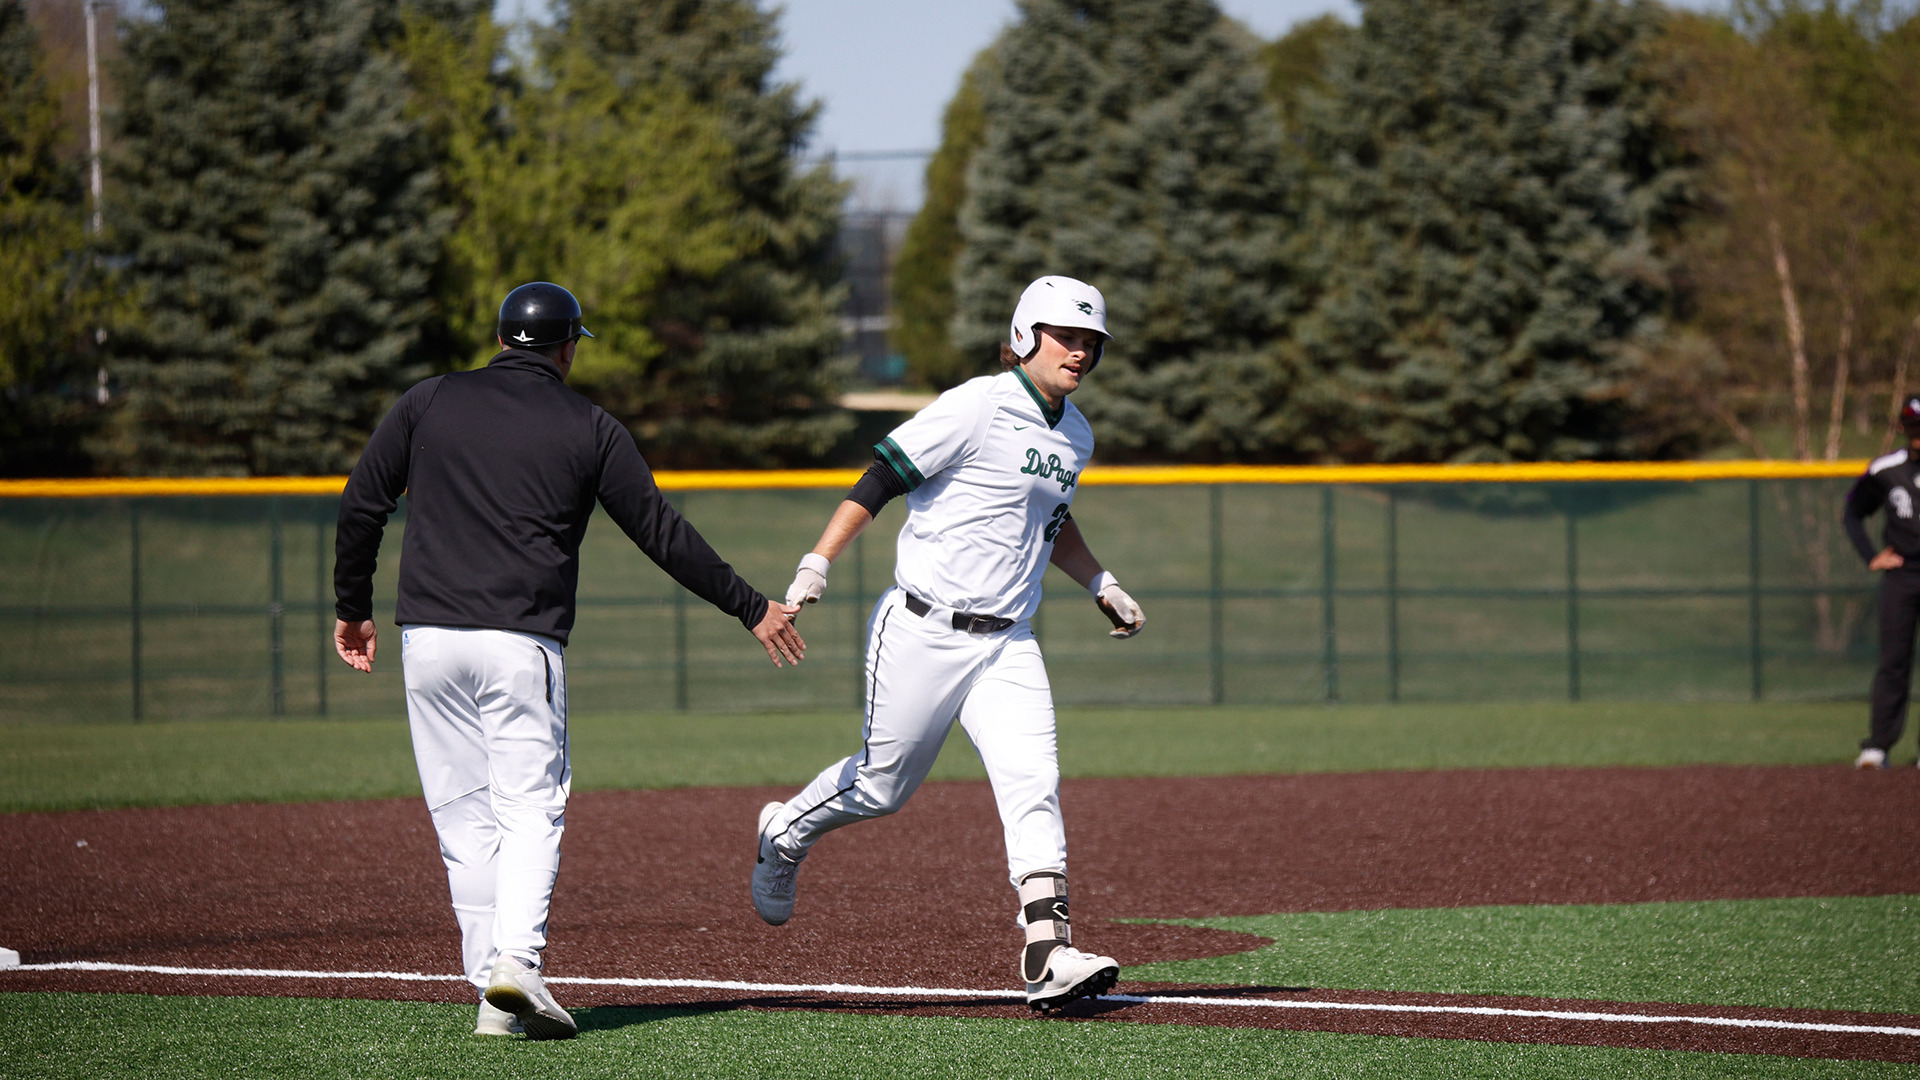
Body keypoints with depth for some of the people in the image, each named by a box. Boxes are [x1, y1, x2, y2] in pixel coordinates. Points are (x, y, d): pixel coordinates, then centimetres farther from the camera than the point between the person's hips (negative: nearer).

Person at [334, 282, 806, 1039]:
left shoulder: (428, 403, 11)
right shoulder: (589, 429, 6)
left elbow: (361, 507, 10)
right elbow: (663, 534, 7)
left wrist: (353, 608, 21)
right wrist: (750, 608, 15)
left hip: (429, 638, 2)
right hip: (522, 646, -2)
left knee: (465, 816, 7)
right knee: (530, 807, -1)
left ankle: (493, 991, 2)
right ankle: (517, 960, -23)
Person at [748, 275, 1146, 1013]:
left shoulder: (1075, 437, 13)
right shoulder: (978, 407, -12)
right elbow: (881, 479, -15)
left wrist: (1101, 586, 22)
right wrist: (816, 565, -23)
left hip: (1006, 645, 6)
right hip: (923, 632, -6)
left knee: (1032, 783, -12)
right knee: (884, 785, 5)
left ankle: (1049, 953, -21)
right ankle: (785, 835, 36)